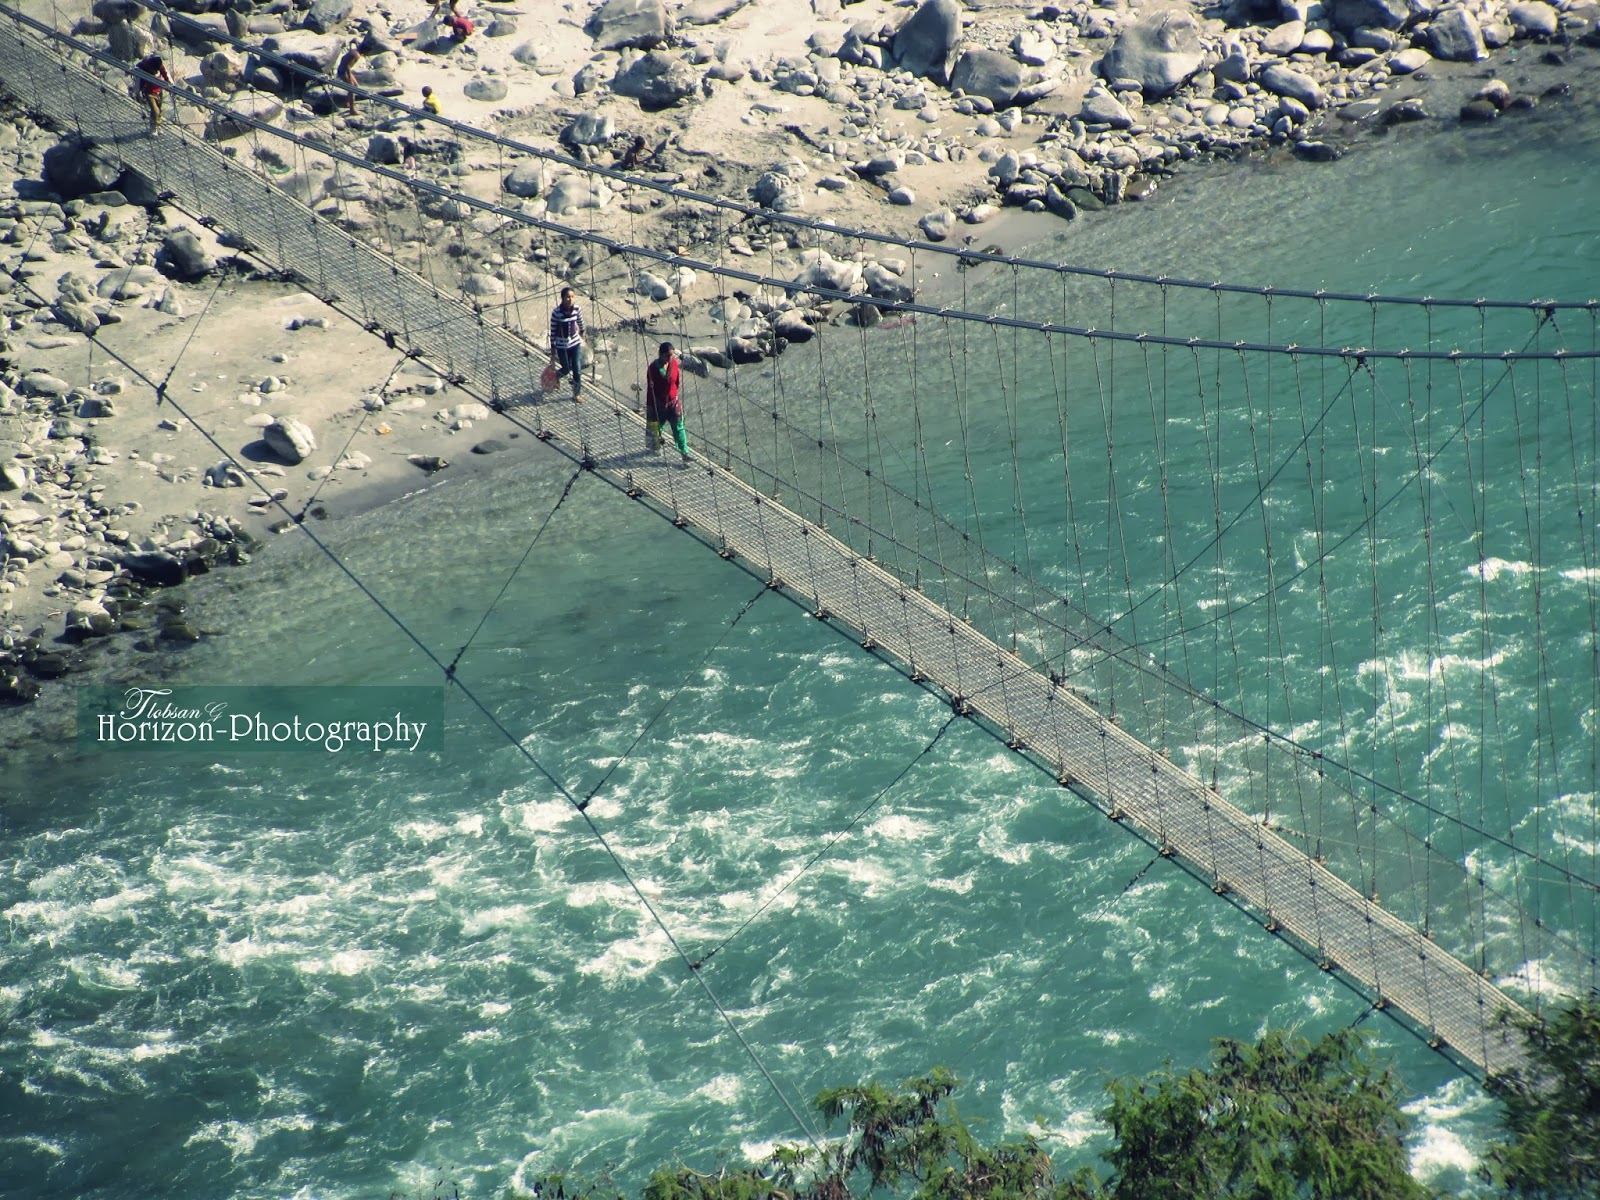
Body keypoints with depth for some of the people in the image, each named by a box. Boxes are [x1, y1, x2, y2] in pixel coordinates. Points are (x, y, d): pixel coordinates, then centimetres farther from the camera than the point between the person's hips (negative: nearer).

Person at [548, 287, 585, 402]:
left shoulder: (577, 309, -12)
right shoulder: (557, 313, -23)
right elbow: (552, 331, -14)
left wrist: (582, 333, 24)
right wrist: (553, 349, -8)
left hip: (575, 343, 3)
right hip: (562, 345, -3)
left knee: (577, 369, 4)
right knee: (566, 369, 14)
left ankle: (577, 394, 22)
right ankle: (555, 377, 49)